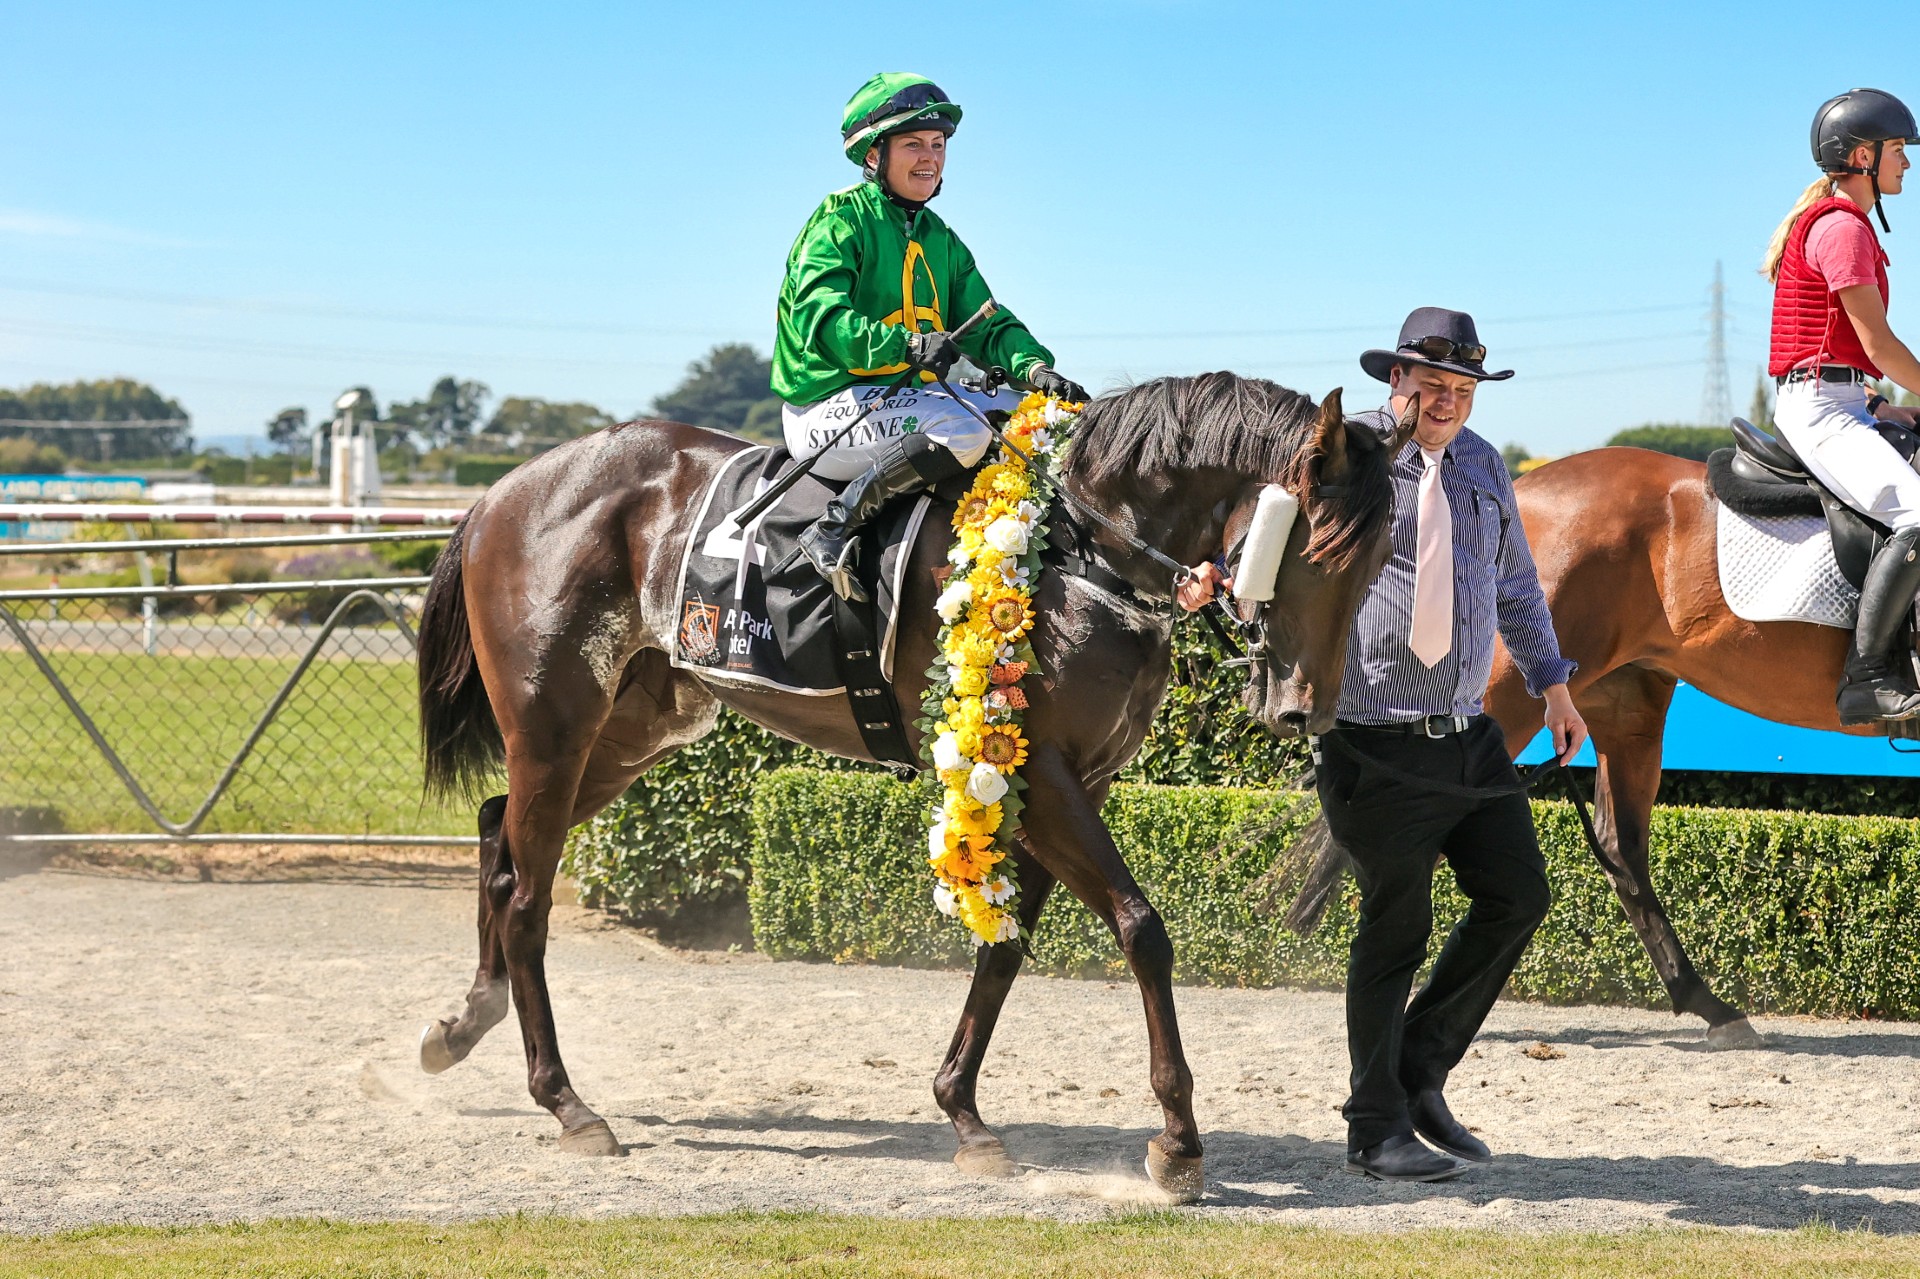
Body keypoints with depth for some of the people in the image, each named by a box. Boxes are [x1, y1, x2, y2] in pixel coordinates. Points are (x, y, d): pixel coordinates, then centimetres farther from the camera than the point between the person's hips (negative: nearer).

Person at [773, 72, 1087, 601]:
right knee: (963, 429, -33)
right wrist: (906, 345, -38)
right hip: (829, 408, -8)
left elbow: (985, 324, 9)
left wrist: (1035, 368, -13)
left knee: (1046, 413, -1)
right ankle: (835, 527, -25)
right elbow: (820, 322, -23)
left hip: (910, 395, 8)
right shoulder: (840, 222, -8)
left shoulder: (940, 239, 17)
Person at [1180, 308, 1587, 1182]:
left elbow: (1515, 582, 24)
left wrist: (1551, 682, 26)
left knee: (1518, 897, 4)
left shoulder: (1482, 465, 12)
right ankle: (1377, 1133, 10)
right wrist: (1212, 574, -37)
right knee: (1396, 927, -2)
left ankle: (1420, 1071, 20)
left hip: (1470, 733, 7)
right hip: (1380, 747, -7)